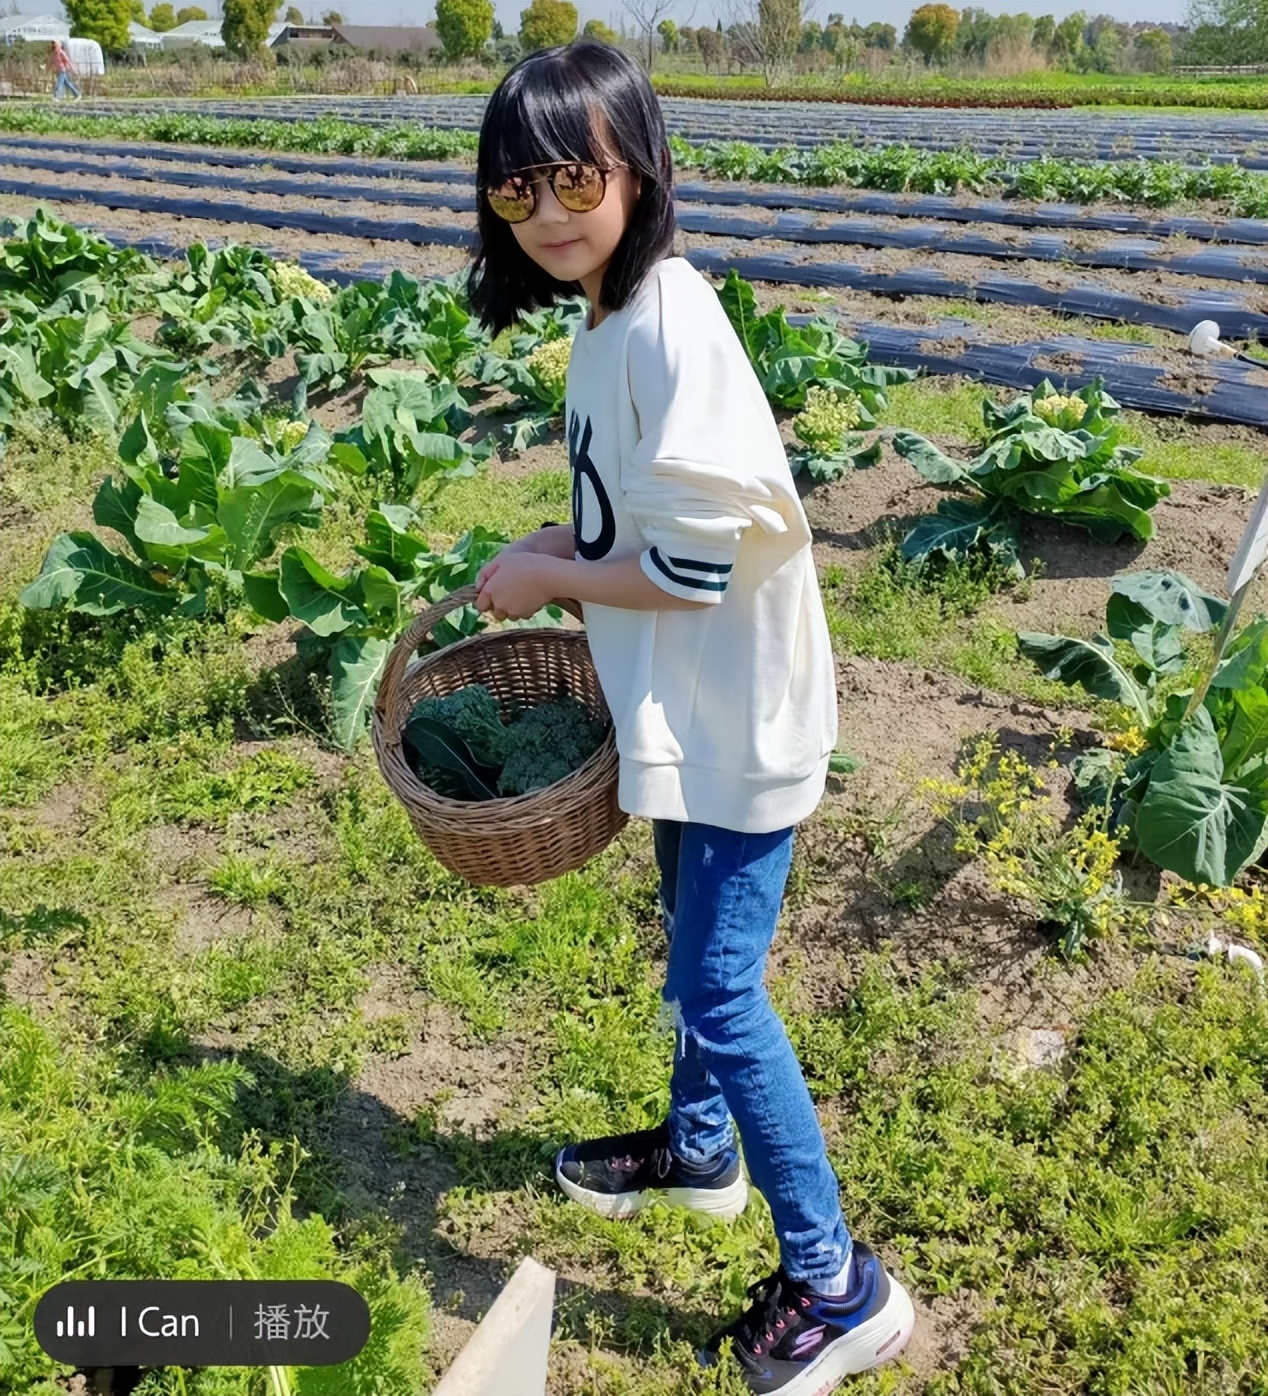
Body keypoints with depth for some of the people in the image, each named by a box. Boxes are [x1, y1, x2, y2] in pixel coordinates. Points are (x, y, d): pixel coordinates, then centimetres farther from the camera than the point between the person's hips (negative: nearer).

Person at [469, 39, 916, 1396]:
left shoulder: (669, 324, -22)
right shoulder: (607, 318, 6)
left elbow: (699, 565, -24)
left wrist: (548, 575, -13)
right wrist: (565, 540, 4)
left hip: (736, 721, -9)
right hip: (682, 712, 9)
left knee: (719, 992, -1)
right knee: (694, 950, 24)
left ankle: (835, 1283, 19)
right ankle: (700, 1145, 48)